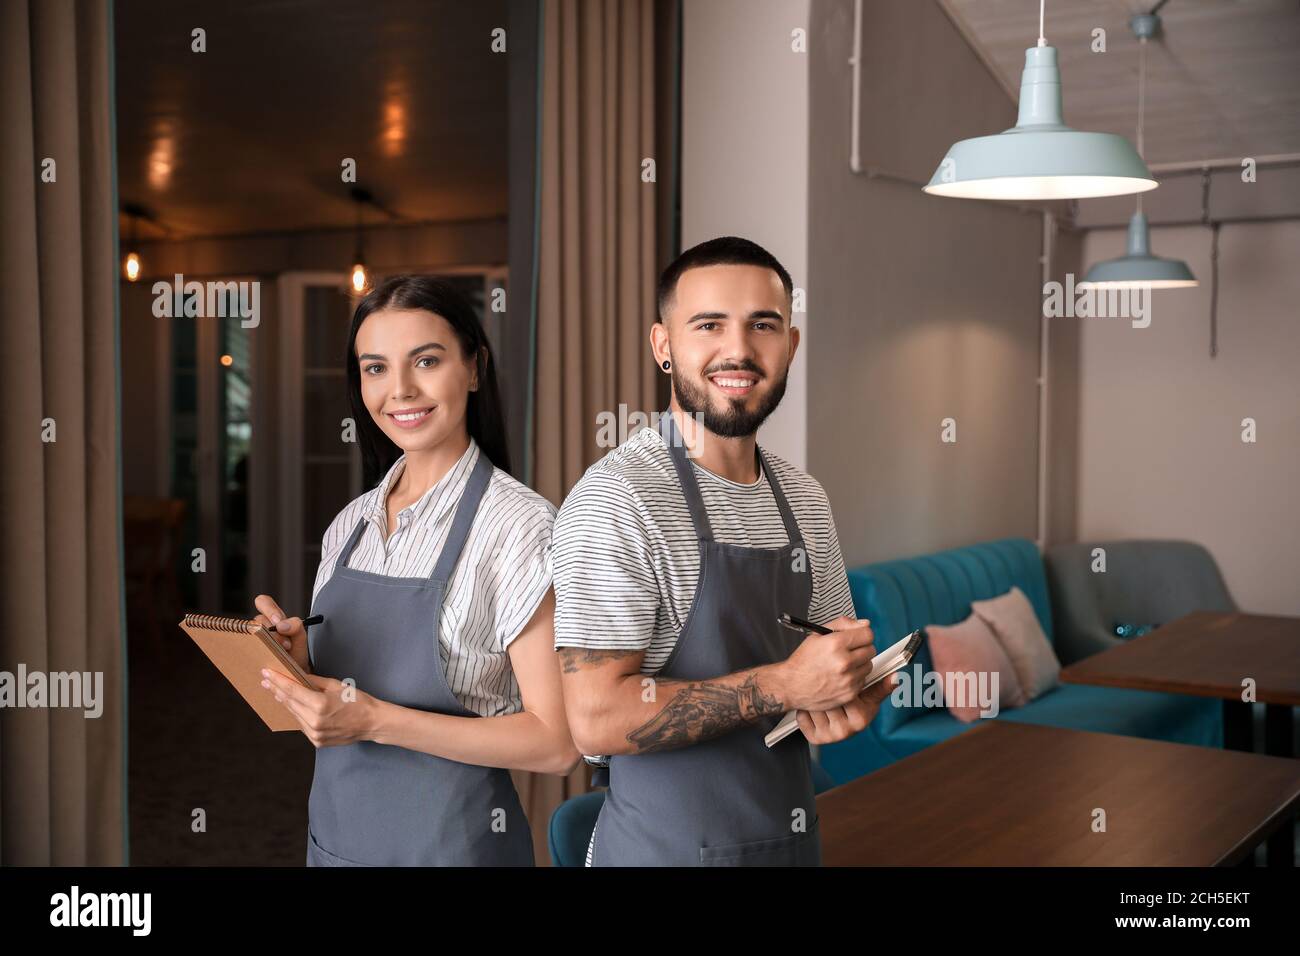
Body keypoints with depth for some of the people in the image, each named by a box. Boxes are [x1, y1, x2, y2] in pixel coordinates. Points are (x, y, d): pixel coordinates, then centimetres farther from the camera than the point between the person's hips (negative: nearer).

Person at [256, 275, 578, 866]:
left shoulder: (519, 526, -16)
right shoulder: (351, 524, 3)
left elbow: (555, 744, -19)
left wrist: (376, 721, -24)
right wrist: (299, 661, -8)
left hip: (451, 839, -6)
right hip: (333, 830, 6)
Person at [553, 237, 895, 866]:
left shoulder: (804, 500, 4)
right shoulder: (615, 499, -19)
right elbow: (597, 719, -24)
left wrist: (850, 701, -9)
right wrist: (786, 685, -23)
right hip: (666, 844, -7)